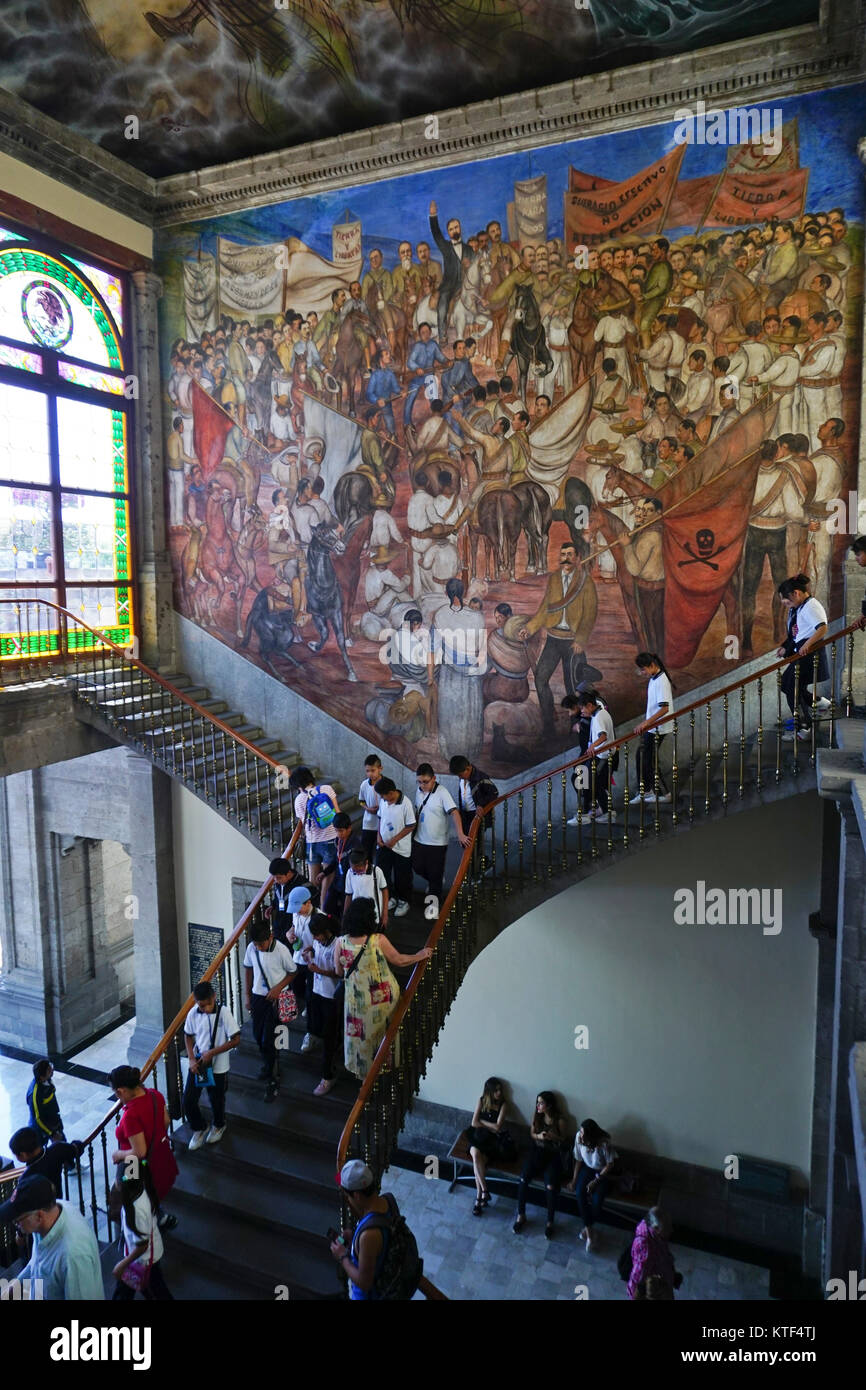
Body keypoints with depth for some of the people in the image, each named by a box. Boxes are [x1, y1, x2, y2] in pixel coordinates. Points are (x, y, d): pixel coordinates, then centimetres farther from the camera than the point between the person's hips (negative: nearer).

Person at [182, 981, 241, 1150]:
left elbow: (236, 1040, -18)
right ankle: (199, 1129, 34)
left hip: (217, 1067, -3)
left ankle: (218, 1126, 47)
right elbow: (188, 1036, 5)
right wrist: (191, 1060, -6)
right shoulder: (193, 1013, -11)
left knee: (216, 1101, 15)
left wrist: (212, 1052, -21)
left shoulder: (224, 1013, -22)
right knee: (188, 1101, 4)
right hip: (196, 1064, 3)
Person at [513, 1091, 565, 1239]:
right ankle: (521, 1215, -1)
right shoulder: (536, 1116, 0)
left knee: (551, 1186, -23)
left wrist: (552, 1136, -19)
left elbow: (562, 1140, 2)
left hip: (552, 1154, -3)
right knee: (523, 1179, -18)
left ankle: (550, 1222, -4)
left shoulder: (559, 1120, -9)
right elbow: (531, 1134, 8)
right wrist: (538, 1136, -14)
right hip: (536, 1151, 3)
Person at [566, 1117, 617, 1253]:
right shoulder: (578, 1137, -20)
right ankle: (589, 1233, -11)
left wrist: (596, 1180, -18)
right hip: (587, 1168, 3)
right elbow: (578, 1160, -5)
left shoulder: (604, 1143, -31)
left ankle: (587, 1228, 6)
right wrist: (574, 1180, -7)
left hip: (602, 1171, -3)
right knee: (580, 1193, -22)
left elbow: (610, 1164, -17)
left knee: (597, 1200, -23)